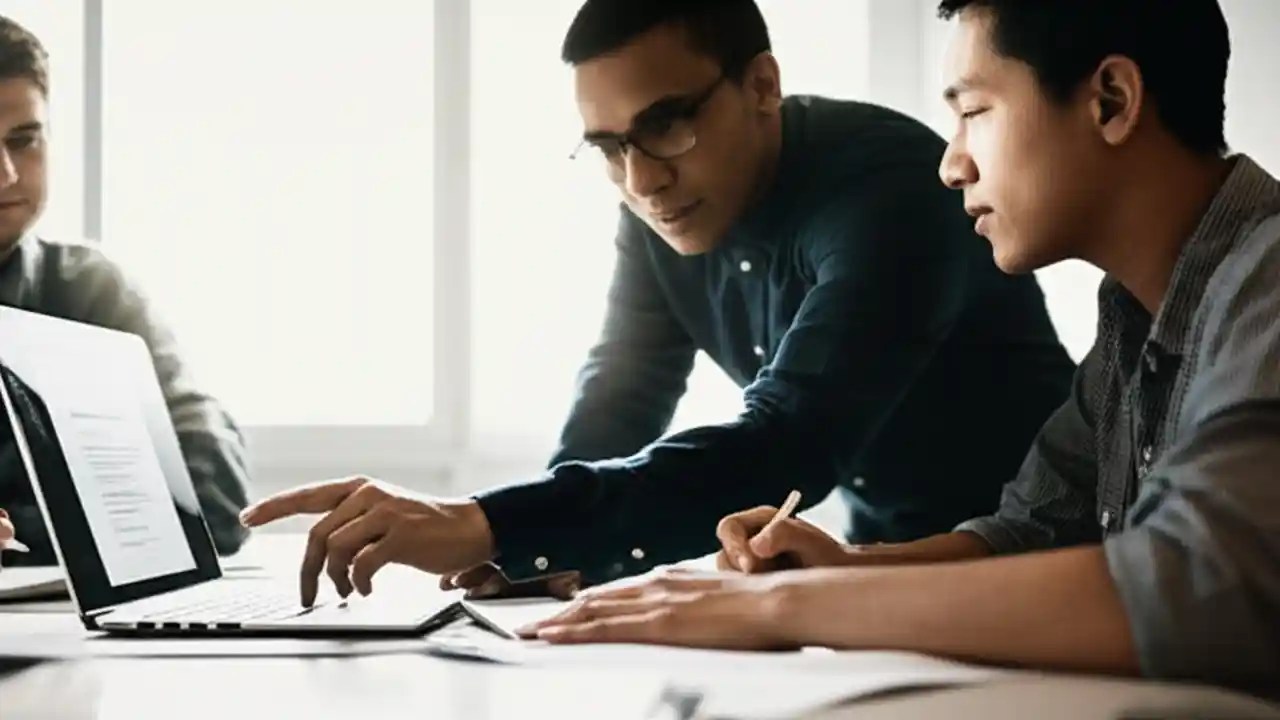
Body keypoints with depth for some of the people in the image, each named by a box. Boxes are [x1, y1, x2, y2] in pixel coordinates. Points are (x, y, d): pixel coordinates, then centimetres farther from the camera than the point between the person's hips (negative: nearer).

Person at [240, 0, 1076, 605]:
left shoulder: (886, 185, -27)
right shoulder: (664, 208, -5)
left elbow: (783, 448, -38)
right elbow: (616, 409, 0)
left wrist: (488, 526, -46)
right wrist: (522, 540, -22)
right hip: (888, 553, 6)